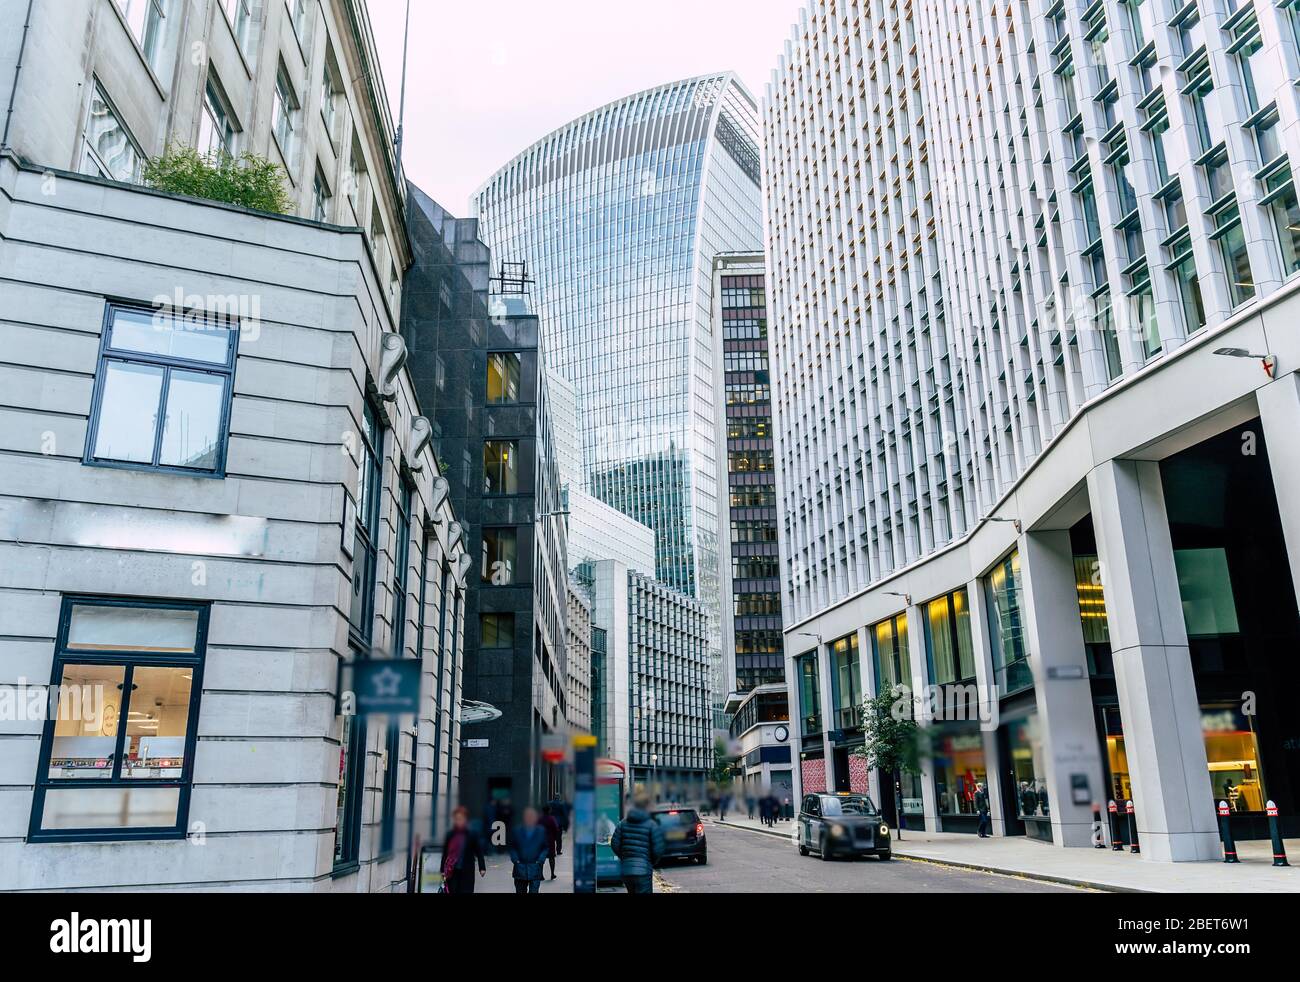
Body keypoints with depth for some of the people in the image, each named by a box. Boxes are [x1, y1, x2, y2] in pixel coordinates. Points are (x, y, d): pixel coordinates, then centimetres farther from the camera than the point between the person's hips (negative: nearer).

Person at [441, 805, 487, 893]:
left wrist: (482, 868, -9)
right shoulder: (450, 834, 6)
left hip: (466, 872, -2)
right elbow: (445, 852, 10)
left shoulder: (472, 834, 0)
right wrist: (443, 870, 8)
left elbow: (479, 852, 0)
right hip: (451, 872, 2)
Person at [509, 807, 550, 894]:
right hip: (520, 870, 1)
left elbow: (546, 848, 6)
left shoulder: (541, 831, 3)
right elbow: (512, 847, 10)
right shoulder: (517, 830, 4)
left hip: (535, 870, -1)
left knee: (534, 891, -6)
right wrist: (515, 859, -3)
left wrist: (540, 860, -6)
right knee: (520, 891, 9)